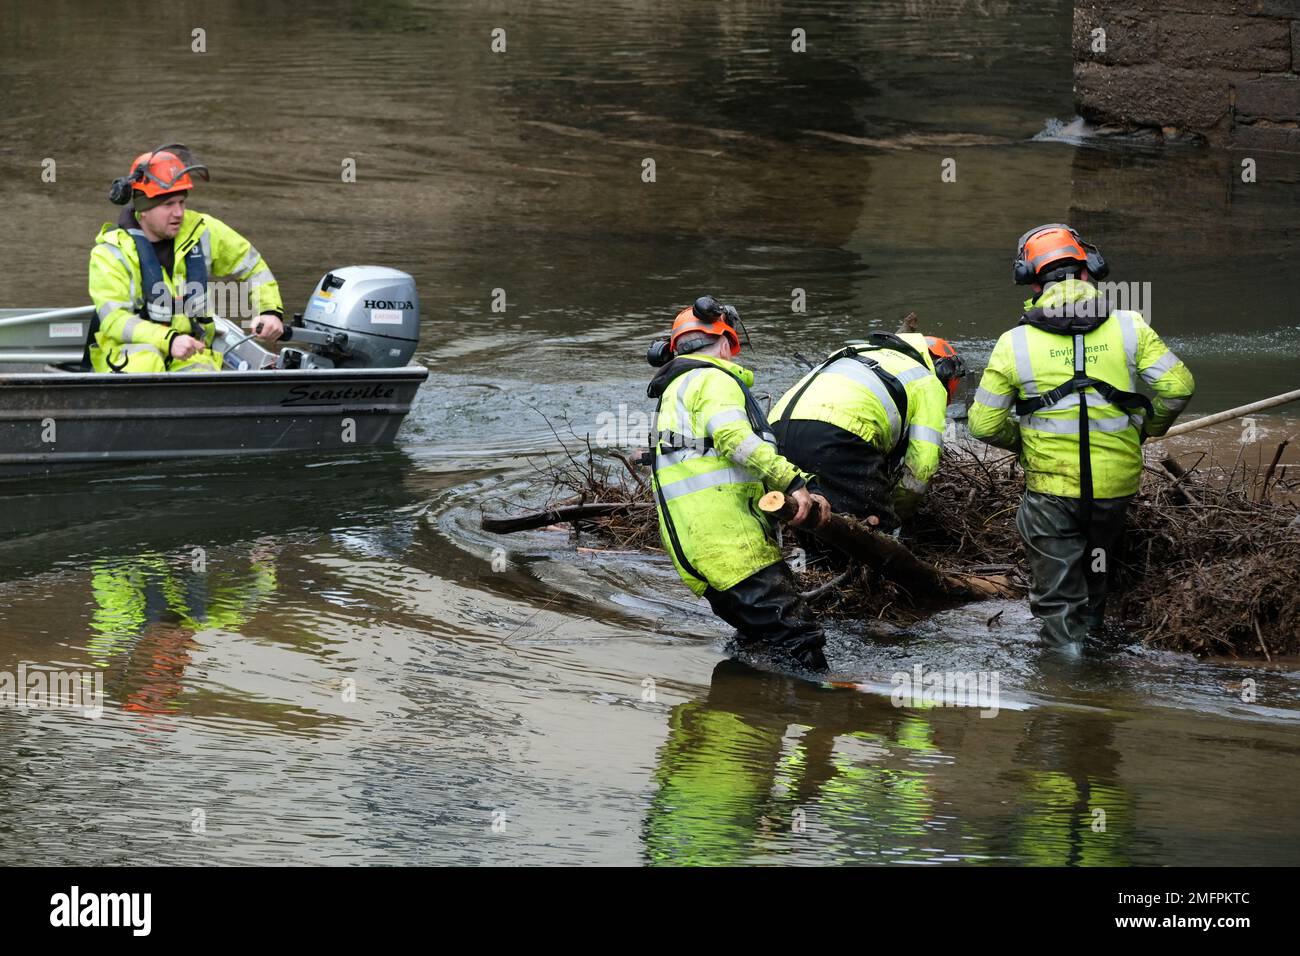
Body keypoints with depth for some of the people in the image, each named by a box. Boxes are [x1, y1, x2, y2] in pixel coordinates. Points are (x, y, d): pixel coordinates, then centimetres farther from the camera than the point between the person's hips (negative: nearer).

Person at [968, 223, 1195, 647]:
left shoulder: (1014, 343, -7)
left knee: (1058, 600, 8)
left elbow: (984, 424, -4)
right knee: (1095, 580, 27)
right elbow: (1177, 386, -6)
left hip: (1052, 490, -3)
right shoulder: (1128, 326, -4)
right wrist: (1142, 431, 11)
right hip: (1117, 483, 3)